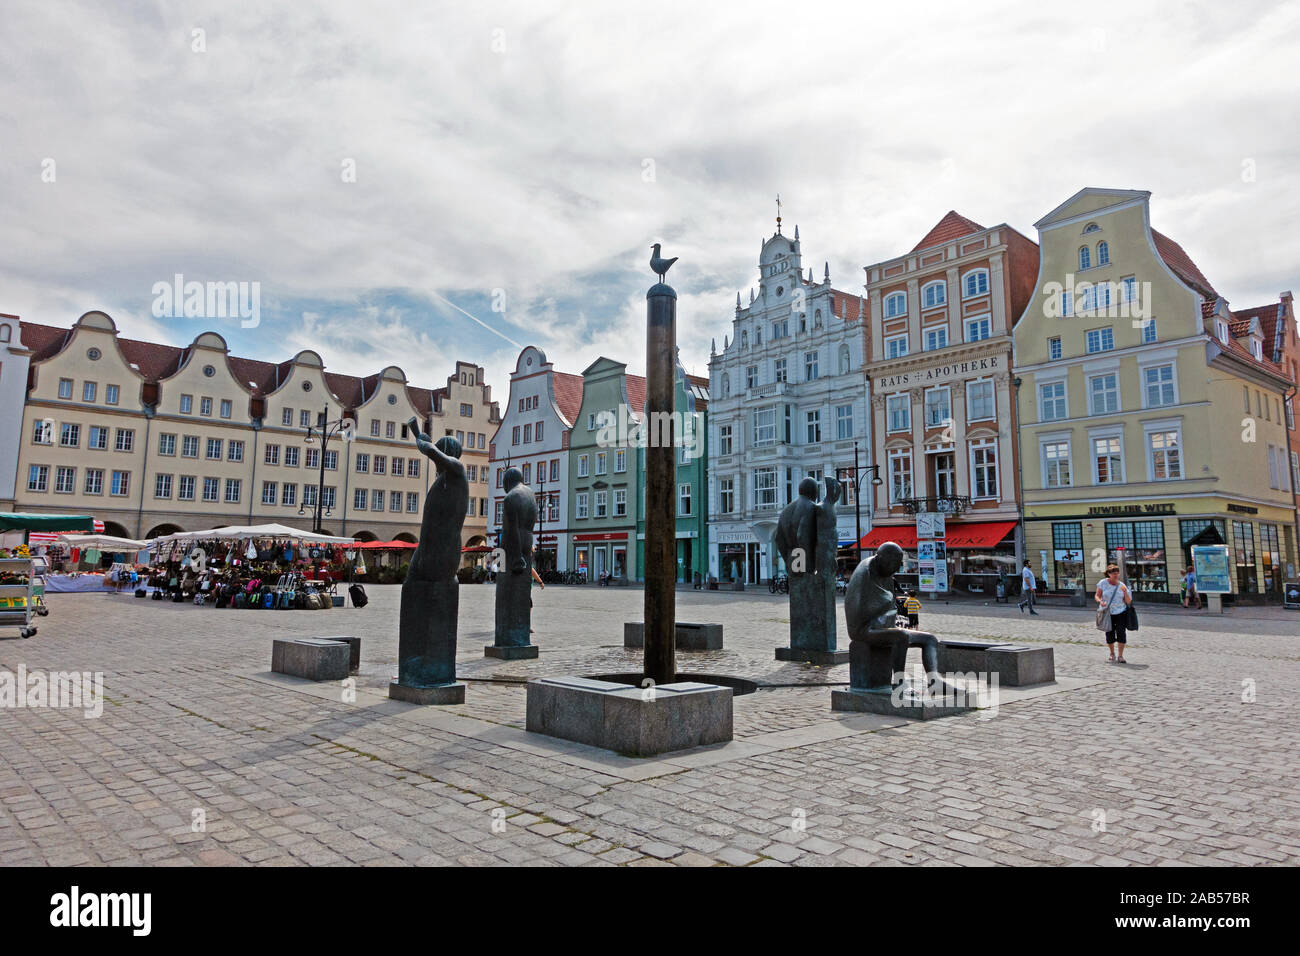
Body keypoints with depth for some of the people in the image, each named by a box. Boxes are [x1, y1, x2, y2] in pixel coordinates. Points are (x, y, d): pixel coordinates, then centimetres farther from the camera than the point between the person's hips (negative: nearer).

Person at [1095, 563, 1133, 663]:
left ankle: (1120, 656, -4)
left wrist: (1125, 592, -17)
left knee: (1121, 633, -12)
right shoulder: (1103, 583, -4)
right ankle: (1112, 654, 26)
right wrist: (1100, 601, -21)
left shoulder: (1122, 585, 0)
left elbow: (1128, 602, 0)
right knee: (1110, 635, 3)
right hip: (1107, 613, -1)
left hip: (1120, 613, 1)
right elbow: (1097, 596, 0)